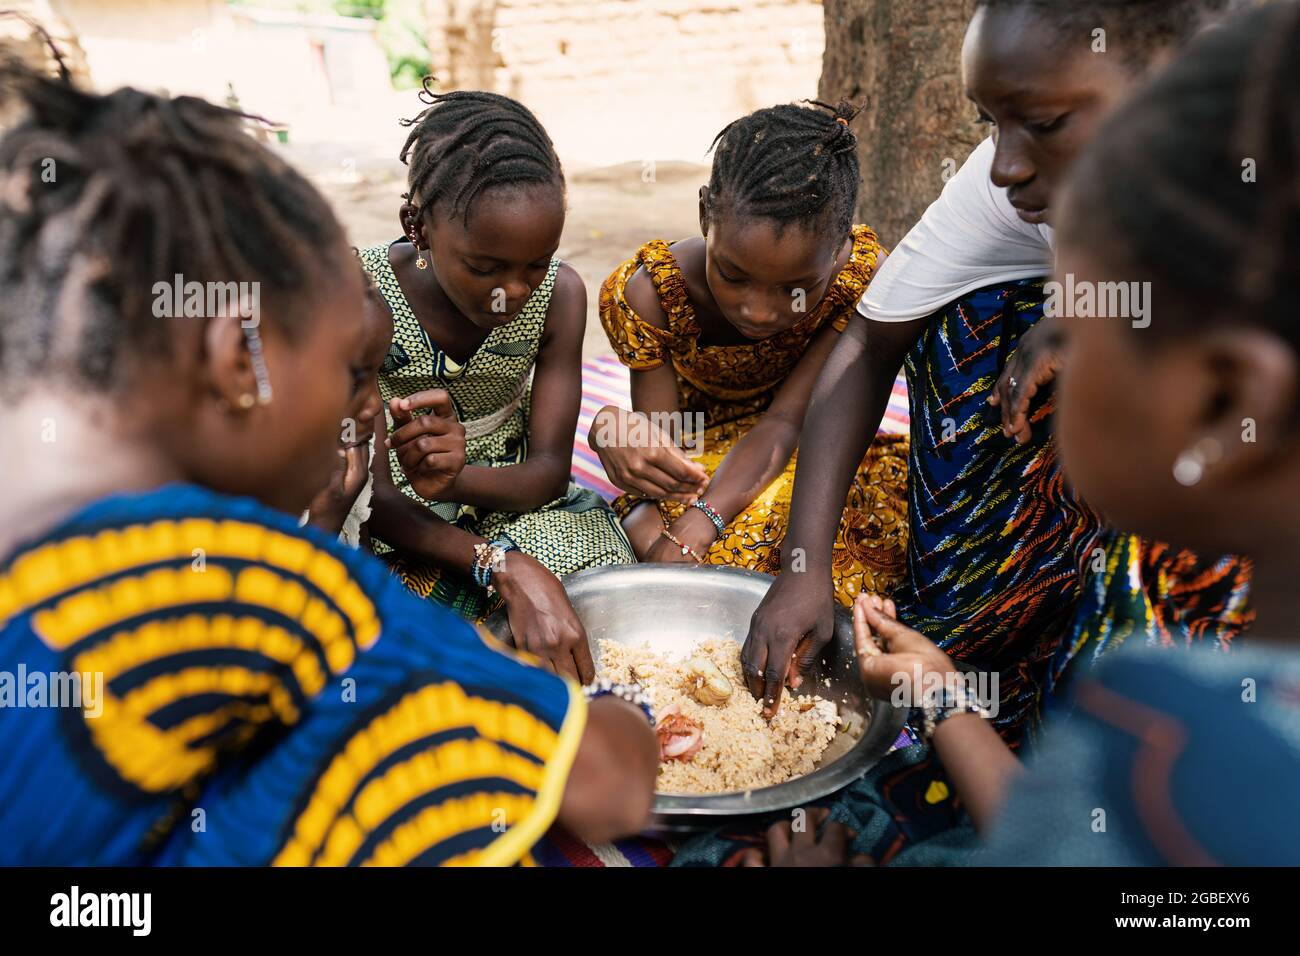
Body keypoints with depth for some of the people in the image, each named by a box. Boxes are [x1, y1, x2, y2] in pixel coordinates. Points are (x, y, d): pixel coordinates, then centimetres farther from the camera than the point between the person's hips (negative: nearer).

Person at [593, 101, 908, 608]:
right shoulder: (645, 295, -21)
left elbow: (785, 423, -26)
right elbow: (662, 445, -19)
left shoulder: (863, 277, -23)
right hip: (701, 463, -2)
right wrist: (621, 437, -46)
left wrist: (700, 521, -41)